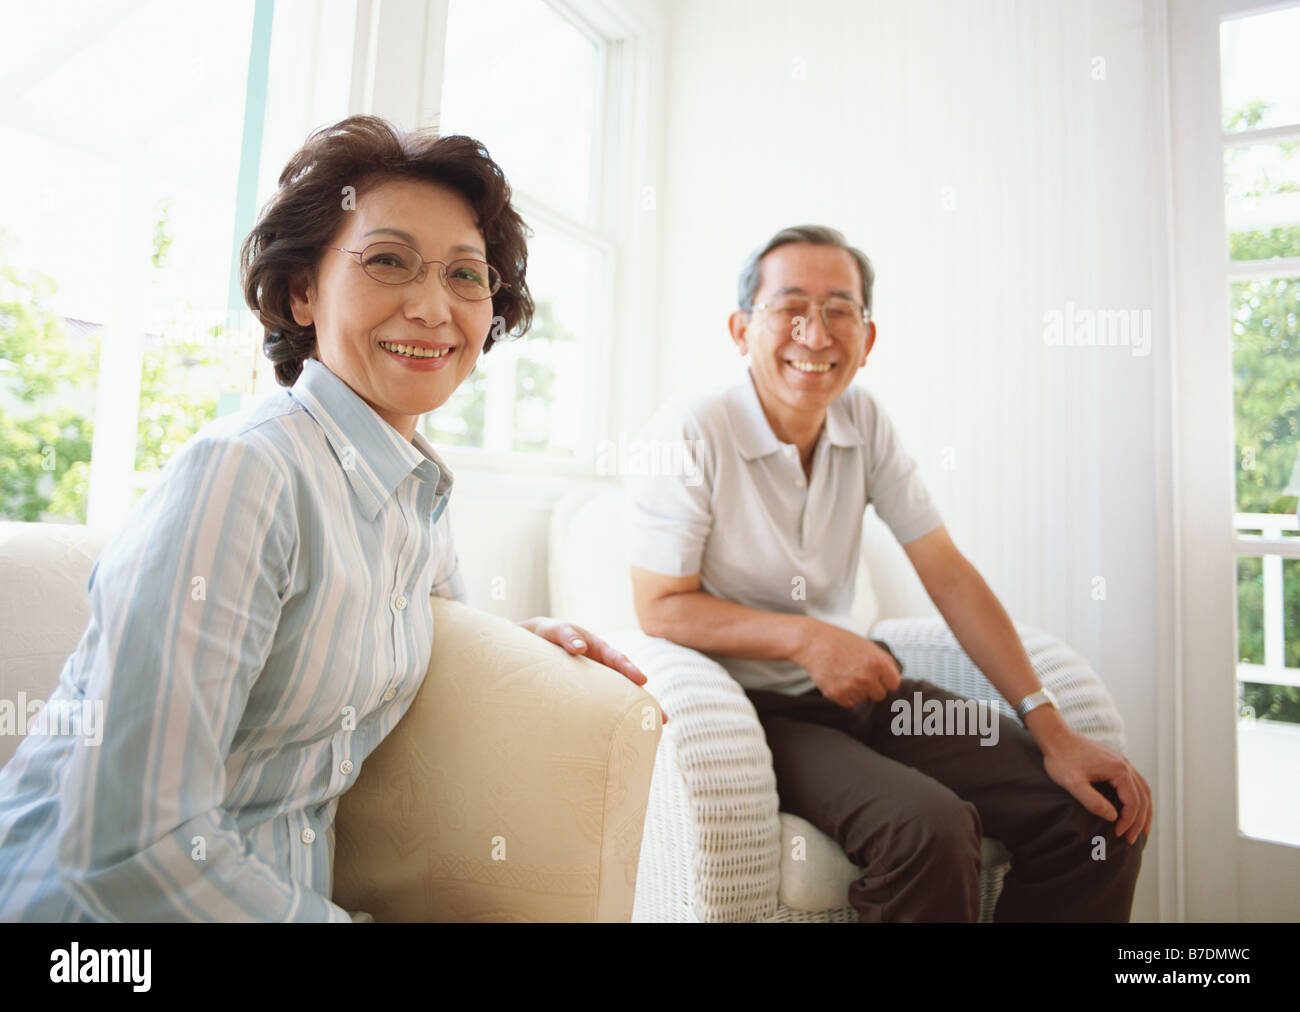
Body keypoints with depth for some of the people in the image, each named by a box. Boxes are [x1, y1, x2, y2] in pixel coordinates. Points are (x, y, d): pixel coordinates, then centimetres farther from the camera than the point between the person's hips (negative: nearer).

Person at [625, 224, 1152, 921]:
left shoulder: (864, 421, 1)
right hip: (752, 706, -5)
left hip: (857, 684, 6)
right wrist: (806, 637, -21)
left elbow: (949, 575, -1)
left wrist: (1053, 730, -6)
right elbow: (660, 607, -13)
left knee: (1102, 809, -4)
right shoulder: (688, 433, -16)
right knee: (928, 827, -30)